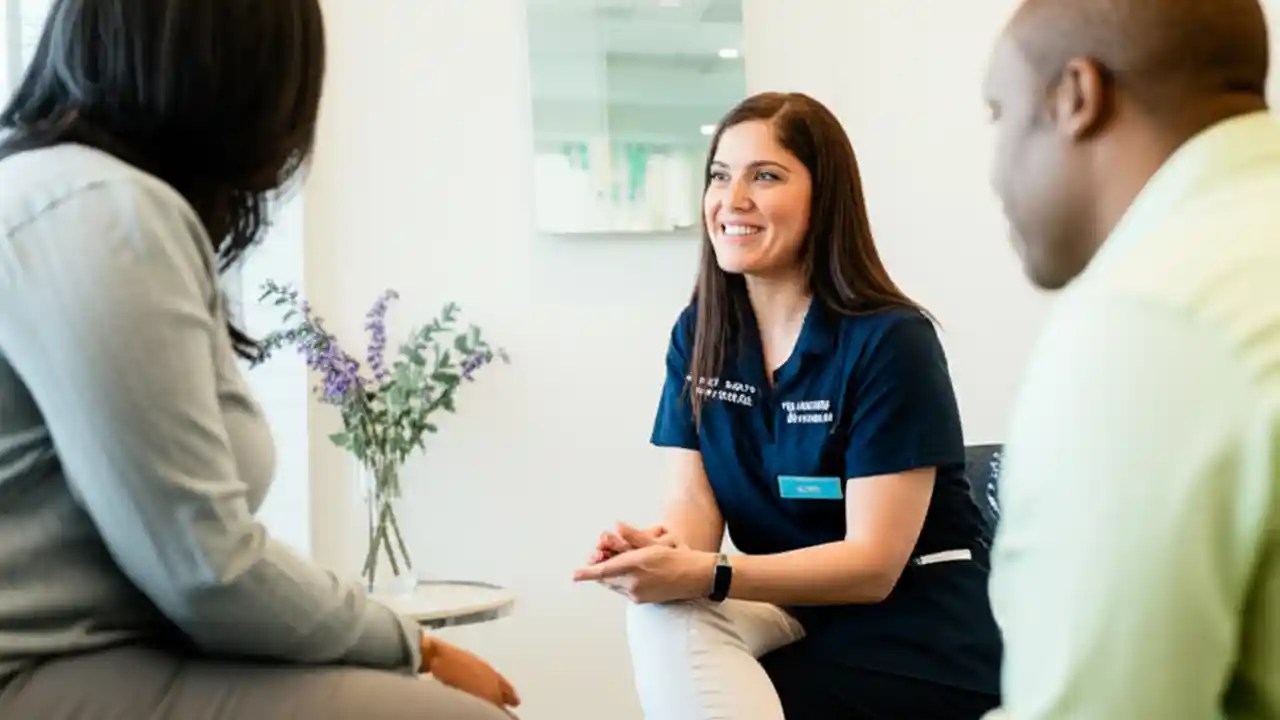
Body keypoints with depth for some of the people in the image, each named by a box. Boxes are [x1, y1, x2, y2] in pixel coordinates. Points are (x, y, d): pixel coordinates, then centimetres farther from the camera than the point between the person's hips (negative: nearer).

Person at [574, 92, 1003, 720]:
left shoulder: (891, 341, -16)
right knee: (663, 616, -26)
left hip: (913, 638, -5)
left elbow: (873, 563, -20)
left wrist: (702, 575, -33)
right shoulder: (698, 333, 3)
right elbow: (694, 502, -4)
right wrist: (661, 551, -30)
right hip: (794, 610, 5)